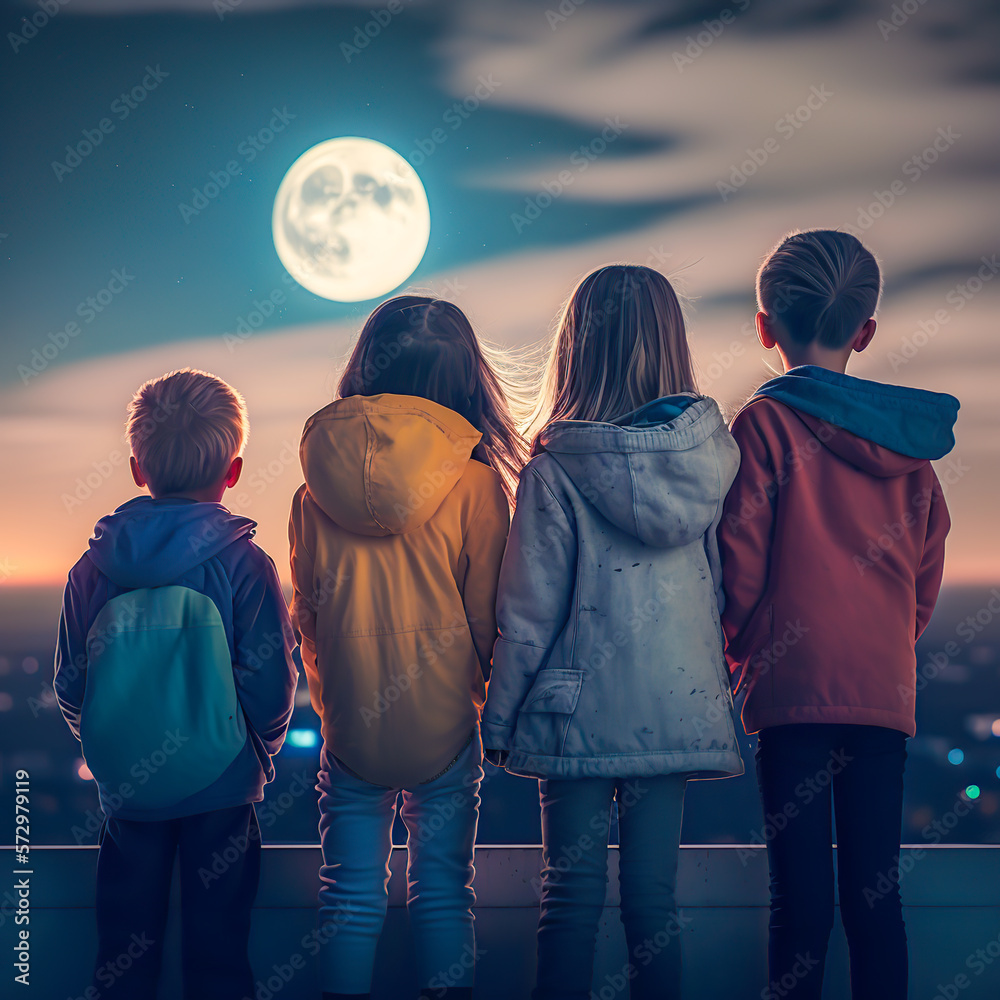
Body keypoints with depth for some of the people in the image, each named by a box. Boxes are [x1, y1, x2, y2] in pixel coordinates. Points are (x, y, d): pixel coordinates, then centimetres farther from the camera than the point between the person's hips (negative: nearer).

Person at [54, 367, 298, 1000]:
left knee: (127, 924, 15)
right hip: (221, 782, -2)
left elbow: (70, 685, 1)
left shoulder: (93, 567, -5)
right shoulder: (244, 565, -14)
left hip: (125, 782, 2)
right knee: (217, 925, 10)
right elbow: (271, 685, -13)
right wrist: (260, 752, 7)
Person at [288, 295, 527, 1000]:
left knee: (351, 895, 11)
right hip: (443, 724, -1)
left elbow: (306, 611, 5)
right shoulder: (476, 484, -11)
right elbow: (488, 618, -5)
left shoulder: (318, 486, -4)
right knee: (443, 889, 11)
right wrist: (483, 695, 12)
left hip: (349, 724, 1)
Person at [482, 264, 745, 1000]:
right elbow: (729, 591, 7)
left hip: (582, 710, -3)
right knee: (654, 896, 9)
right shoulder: (713, 451, 0)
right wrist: (723, 682, 19)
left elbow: (529, 611, -7)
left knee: (573, 892, 5)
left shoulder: (556, 469, -11)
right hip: (678, 704, 3)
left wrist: (499, 716, 3)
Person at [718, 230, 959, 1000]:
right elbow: (929, 562, 11)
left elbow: (741, 555, -8)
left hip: (795, 683, -4)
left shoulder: (764, 423, -7)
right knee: (875, 883, 9)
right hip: (885, 684, 4)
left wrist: (741, 649, 8)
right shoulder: (908, 433, 7)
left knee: (802, 885, -1)